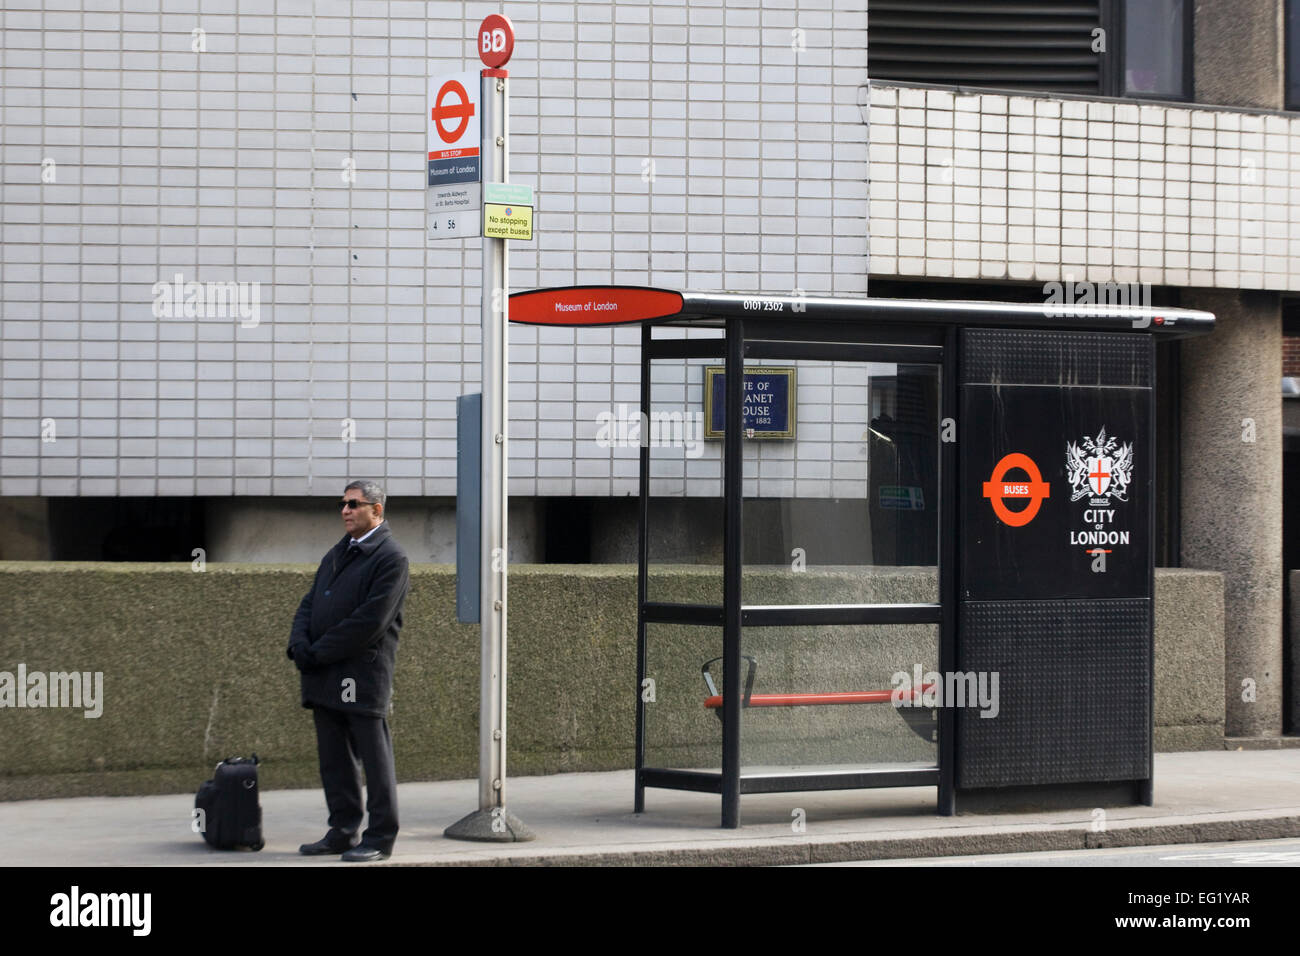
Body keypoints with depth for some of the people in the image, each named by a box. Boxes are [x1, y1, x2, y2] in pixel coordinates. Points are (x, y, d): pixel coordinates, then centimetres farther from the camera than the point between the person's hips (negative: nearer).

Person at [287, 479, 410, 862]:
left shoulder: (391, 557, -8)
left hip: (362, 673, -8)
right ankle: (343, 832, 17)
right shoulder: (337, 554, 19)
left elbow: (371, 619, -17)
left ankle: (380, 838, 2)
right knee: (333, 757, 10)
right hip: (325, 677, 8)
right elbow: (310, 604, 16)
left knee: (374, 757, -2)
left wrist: (319, 653, -15)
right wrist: (300, 647, -4)